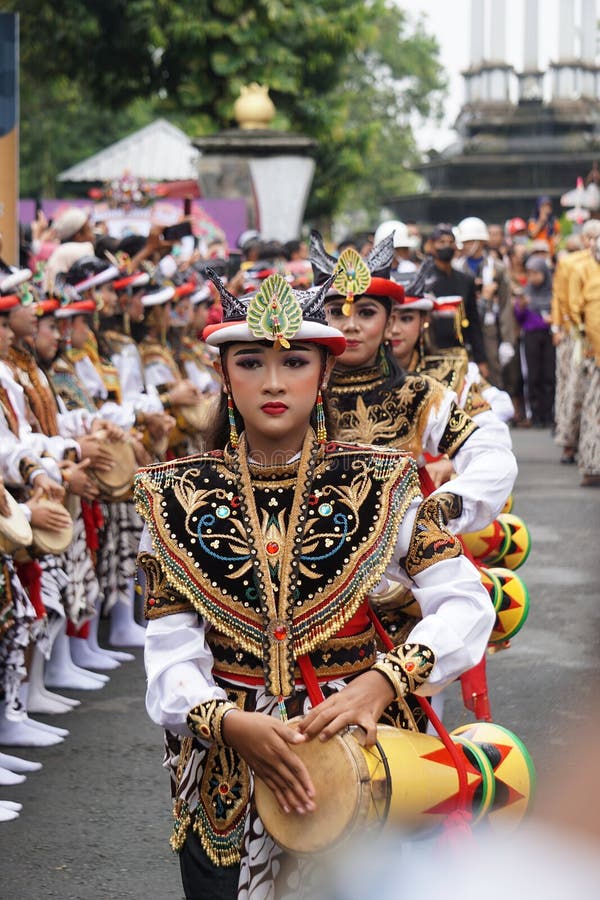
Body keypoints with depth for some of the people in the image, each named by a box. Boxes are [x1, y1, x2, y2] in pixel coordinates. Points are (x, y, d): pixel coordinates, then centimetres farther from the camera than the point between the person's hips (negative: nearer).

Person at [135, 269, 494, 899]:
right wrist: (230, 723, -28)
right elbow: (172, 656, -8)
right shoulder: (177, 497, -2)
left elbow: (467, 604, -11)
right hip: (226, 771, 1)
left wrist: (382, 682, -27)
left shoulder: (378, 485, -3)